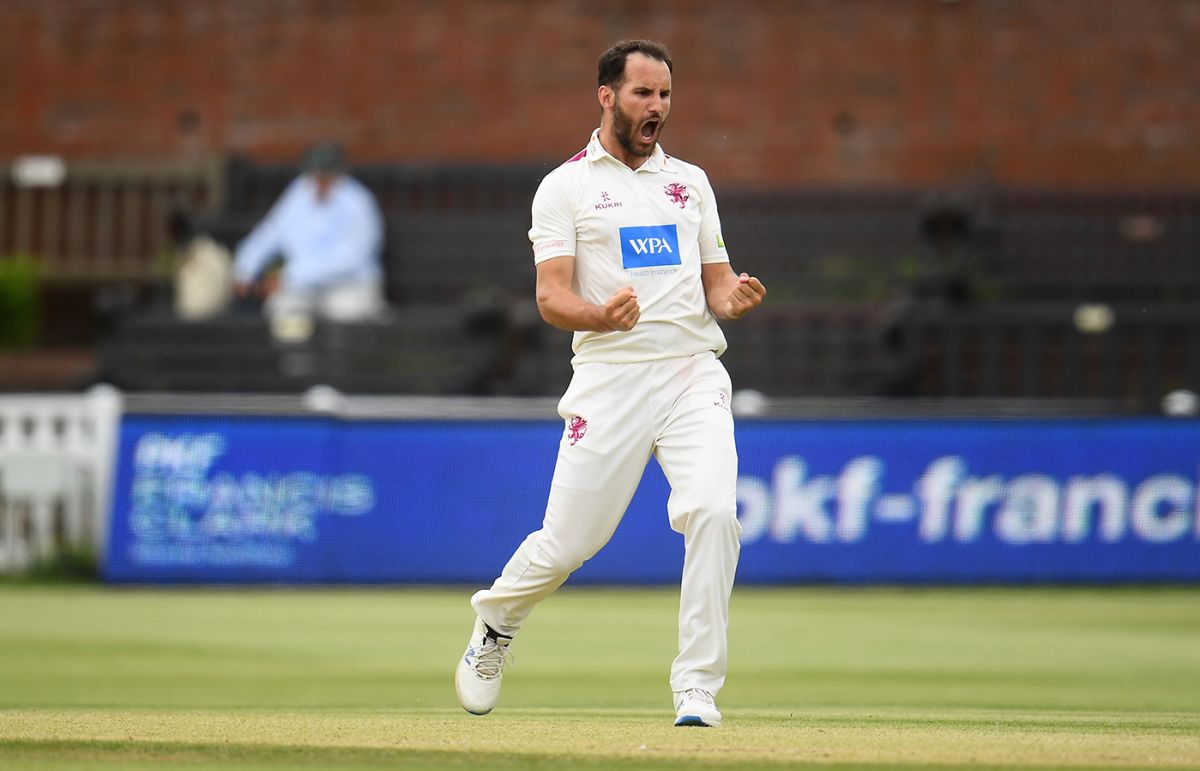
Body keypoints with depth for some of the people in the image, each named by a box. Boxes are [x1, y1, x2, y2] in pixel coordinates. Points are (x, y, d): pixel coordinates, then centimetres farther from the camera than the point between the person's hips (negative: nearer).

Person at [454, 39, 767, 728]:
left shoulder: (690, 182, 18)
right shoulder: (565, 187, 5)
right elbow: (552, 298, -4)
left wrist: (736, 297, -5)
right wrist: (603, 315, -25)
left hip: (693, 375, 2)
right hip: (609, 379, -2)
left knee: (713, 512, -20)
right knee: (568, 541, -1)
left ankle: (698, 689, -15)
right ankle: (495, 624, 32)